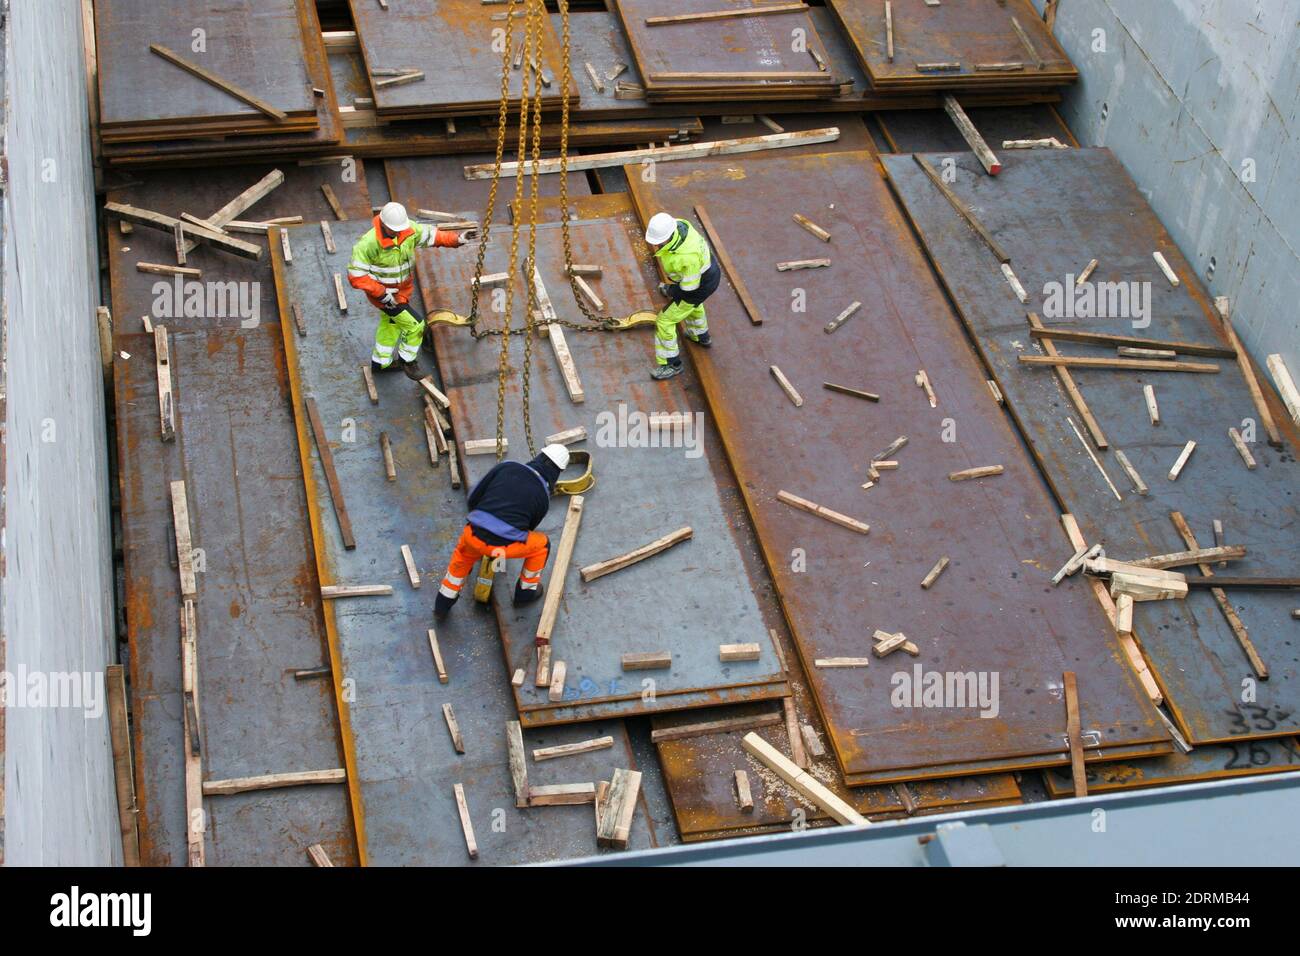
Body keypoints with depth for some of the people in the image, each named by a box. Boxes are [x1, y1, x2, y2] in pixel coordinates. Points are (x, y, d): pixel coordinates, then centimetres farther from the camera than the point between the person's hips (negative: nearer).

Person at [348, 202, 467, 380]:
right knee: (415, 324, -2)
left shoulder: (408, 228, -16)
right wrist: (382, 294, -31)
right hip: (384, 293, -8)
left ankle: (380, 362, 48)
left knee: (391, 323, 26)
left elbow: (430, 234, -4)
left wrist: (457, 239, -19)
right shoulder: (369, 243, -34)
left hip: (402, 288, 8)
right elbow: (356, 275, -30)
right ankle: (407, 360, 23)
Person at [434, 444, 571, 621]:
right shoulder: (543, 496, 12)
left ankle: (442, 605, 43)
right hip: (504, 546, -2)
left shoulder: (506, 467, 11)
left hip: (474, 535, 2)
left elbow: (473, 497, 13)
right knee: (542, 544, 27)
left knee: (462, 555, 37)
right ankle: (526, 591, 40)